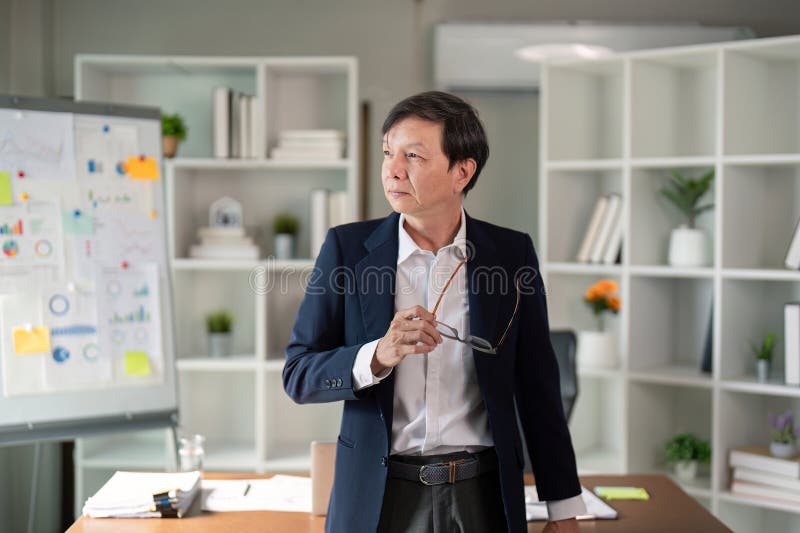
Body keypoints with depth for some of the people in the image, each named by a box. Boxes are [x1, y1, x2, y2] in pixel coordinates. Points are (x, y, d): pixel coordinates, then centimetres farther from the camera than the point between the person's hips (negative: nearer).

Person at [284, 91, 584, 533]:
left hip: (481, 496, 1)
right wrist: (378, 356, -23)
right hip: (376, 497, 0)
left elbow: (538, 389, 2)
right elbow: (298, 376, -4)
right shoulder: (348, 247, -4)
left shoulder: (512, 253, -3)